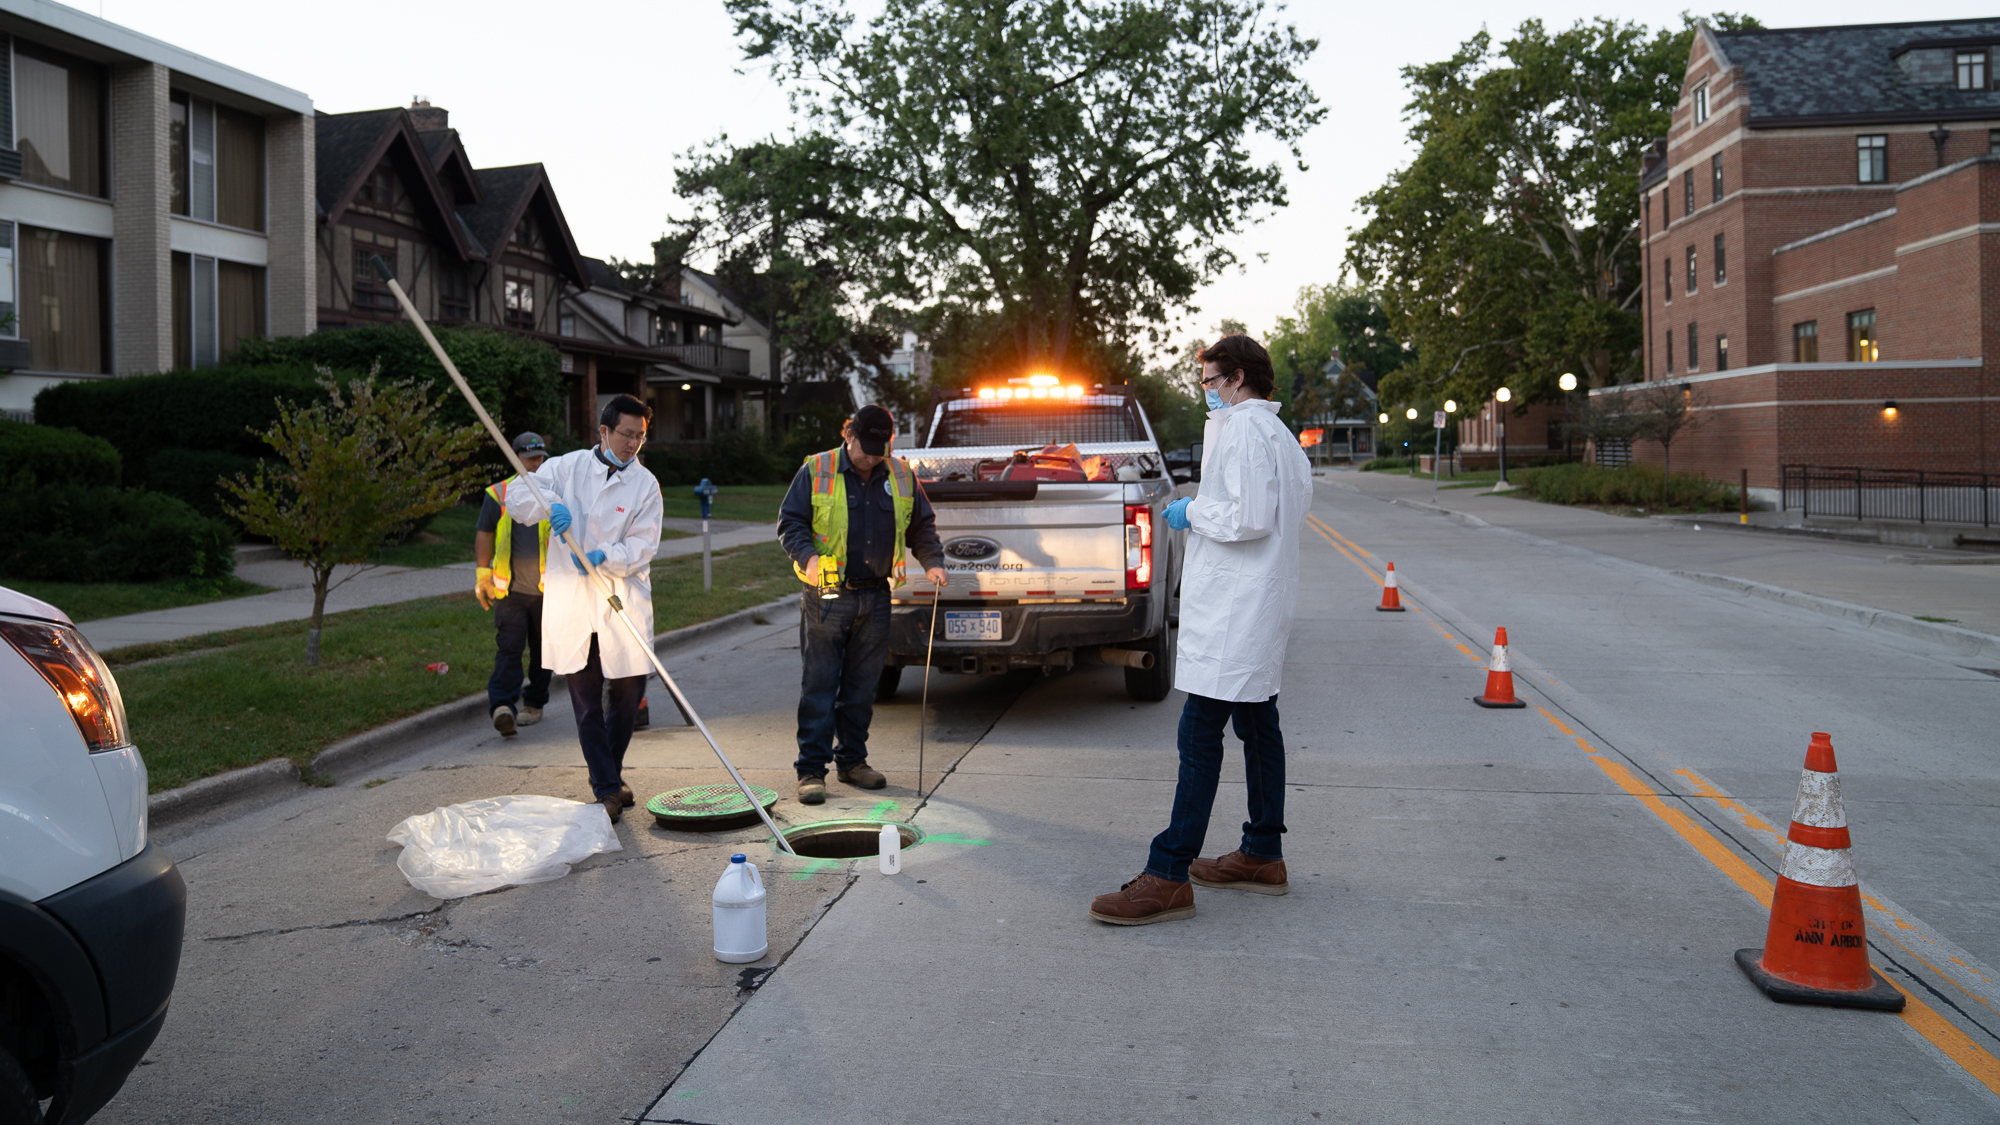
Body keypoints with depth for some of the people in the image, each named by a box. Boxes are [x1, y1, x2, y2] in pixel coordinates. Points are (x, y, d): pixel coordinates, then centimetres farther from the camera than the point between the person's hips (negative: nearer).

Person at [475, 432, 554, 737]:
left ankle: (534, 704, 24)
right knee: (508, 647, -12)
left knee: (542, 650, 10)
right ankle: (503, 706, -20)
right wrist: (483, 575, 6)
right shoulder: (498, 494, 5)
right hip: (509, 587, -1)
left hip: (548, 589, 1)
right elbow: (484, 535, 11)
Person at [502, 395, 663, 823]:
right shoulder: (565, 468, 7)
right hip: (569, 600, 0)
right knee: (585, 701, 0)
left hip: (622, 599, 0)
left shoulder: (645, 484, 5)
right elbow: (516, 501, 0)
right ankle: (607, 790, 7)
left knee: (629, 691, 4)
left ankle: (610, 774, 26)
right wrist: (548, 503, -21)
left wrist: (606, 556, -22)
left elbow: (643, 545, -3)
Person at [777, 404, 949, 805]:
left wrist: (933, 562, 2)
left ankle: (853, 760, 22)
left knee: (862, 686, 10)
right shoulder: (816, 471, -1)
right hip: (827, 597, -3)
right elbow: (789, 522, -1)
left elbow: (922, 526, 18)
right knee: (819, 685, -3)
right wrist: (808, 557, -19)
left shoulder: (901, 476, 9)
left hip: (875, 598, 4)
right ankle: (811, 769, 2)